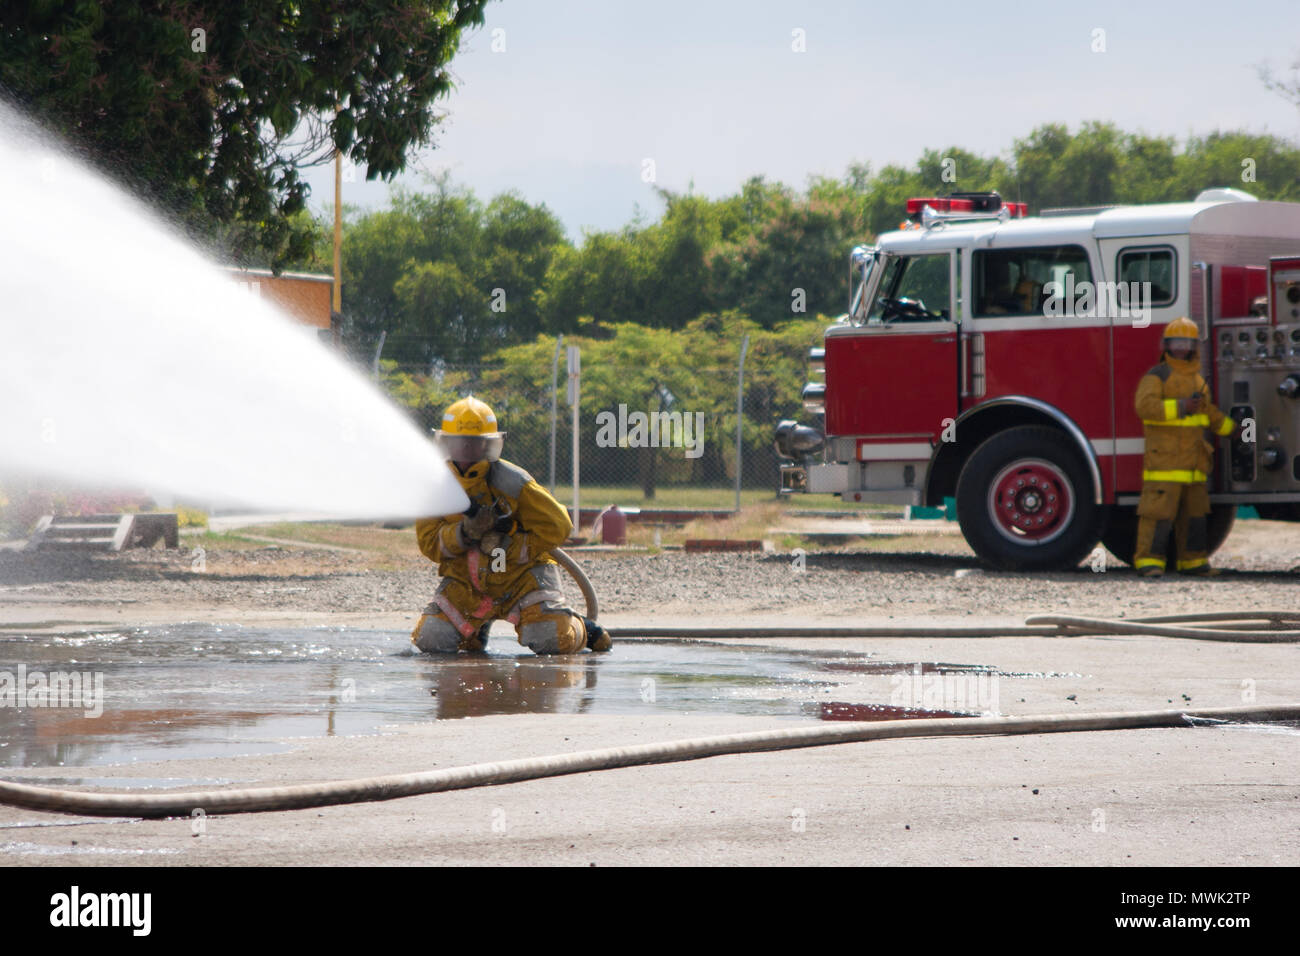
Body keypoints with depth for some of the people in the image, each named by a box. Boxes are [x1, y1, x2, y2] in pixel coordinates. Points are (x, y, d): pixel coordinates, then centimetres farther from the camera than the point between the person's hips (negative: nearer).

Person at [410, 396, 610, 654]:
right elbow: (429, 544, -5)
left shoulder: (512, 483, -15)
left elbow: (556, 528, -11)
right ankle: (478, 627, 24)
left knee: (553, 641, -21)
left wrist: (508, 547, -20)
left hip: (521, 575, -4)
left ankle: (580, 629, 17)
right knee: (430, 641, -9)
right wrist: (465, 532, -25)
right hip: (465, 582, 4)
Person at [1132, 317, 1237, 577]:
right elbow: (1145, 406, -21)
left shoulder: (1197, 379, 20)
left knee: (1194, 510, 10)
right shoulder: (1156, 376, -5)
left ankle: (1192, 561, 17)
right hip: (1164, 457, -8)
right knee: (1159, 510, -11)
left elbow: (1207, 413, 34)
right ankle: (1148, 561, -11)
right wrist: (1179, 407, -27)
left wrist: (1233, 429, 34)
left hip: (1193, 459, 8)